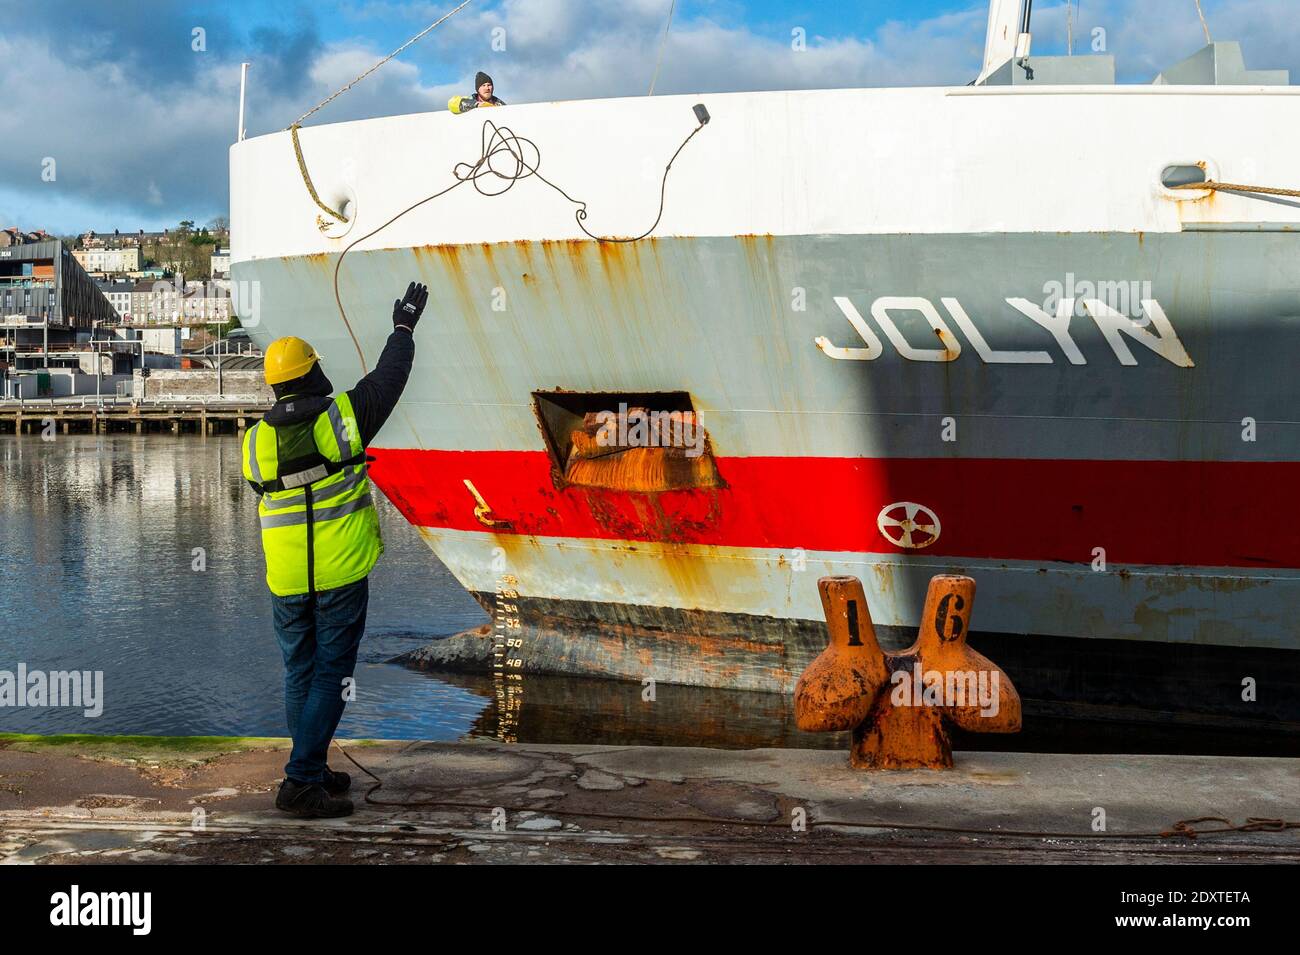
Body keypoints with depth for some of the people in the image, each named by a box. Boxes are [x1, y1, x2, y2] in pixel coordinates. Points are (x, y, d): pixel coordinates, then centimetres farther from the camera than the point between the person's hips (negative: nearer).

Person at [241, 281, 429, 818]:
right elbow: (390, 376, 5)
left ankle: (313, 770, 26)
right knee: (331, 676, 1)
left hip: (286, 581, 4)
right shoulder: (342, 418, -9)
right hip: (341, 574, -4)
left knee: (300, 675, 16)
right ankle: (301, 783, -4)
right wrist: (404, 326, 20)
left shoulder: (254, 441, 0)